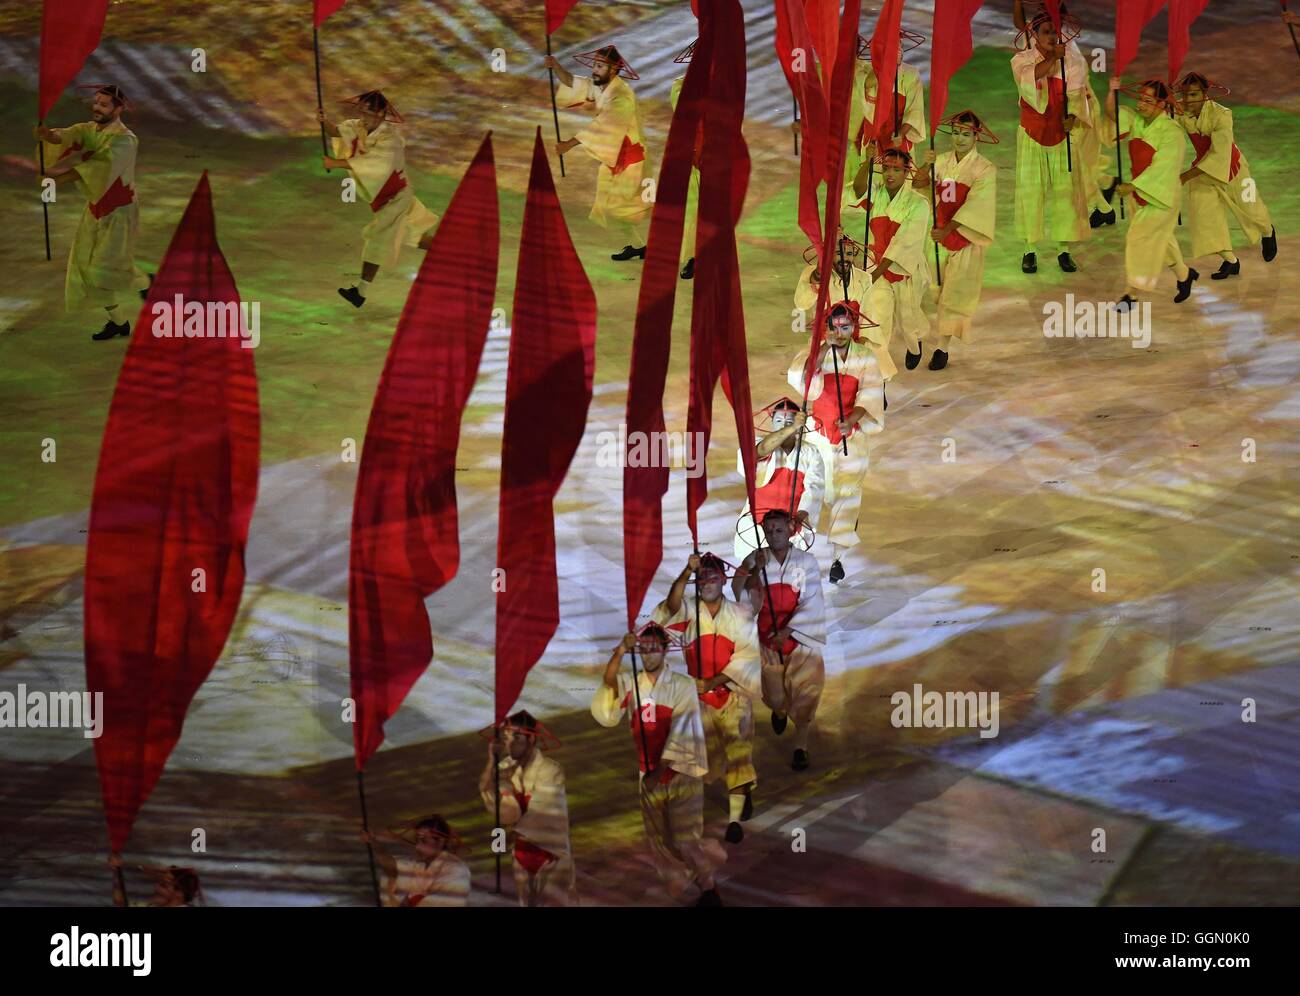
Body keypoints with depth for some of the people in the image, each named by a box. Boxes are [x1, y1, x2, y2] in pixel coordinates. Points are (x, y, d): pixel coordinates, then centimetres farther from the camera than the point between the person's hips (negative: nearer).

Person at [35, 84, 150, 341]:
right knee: (88, 267, 7)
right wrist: (49, 135, -41)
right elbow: (69, 136, -19)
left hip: (119, 213, -7)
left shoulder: (124, 140, -20)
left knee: (105, 269, -11)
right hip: (96, 210, 7)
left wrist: (65, 169, -44)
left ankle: (145, 282, 17)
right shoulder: (90, 129, 1)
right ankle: (118, 321, 19)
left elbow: (100, 165, -35)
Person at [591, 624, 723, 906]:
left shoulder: (683, 685, -7)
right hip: (648, 776, 4)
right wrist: (619, 653, -33)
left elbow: (680, 732, -13)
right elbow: (608, 686, -20)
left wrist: (660, 771, -17)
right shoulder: (629, 684, 1)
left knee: (684, 840, -5)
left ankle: (709, 890, 16)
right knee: (660, 842, 9)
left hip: (680, 772, -4)